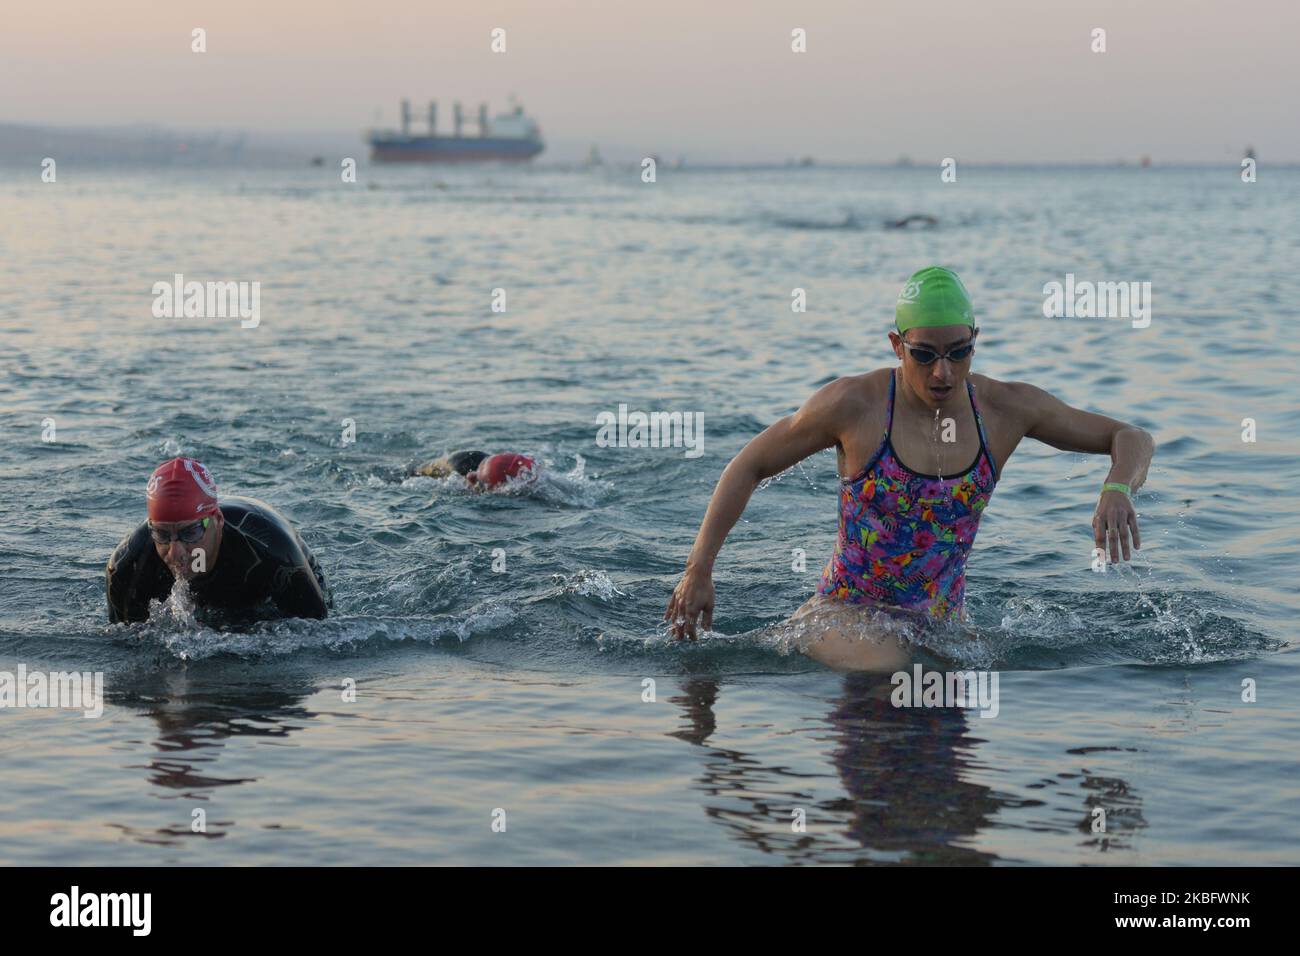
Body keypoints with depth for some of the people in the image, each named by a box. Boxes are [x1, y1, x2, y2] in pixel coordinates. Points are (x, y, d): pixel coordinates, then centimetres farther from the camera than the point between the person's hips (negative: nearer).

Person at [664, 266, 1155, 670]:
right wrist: (698, 571, -7)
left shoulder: (1005, 407, -5)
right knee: (890, 667, -33)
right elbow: (749, 466, -2)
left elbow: (1132, 439, 3)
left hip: (940, 620, 7)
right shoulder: (854, 404, -13)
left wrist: (1117, 490, -21)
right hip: (847, 611, -7)